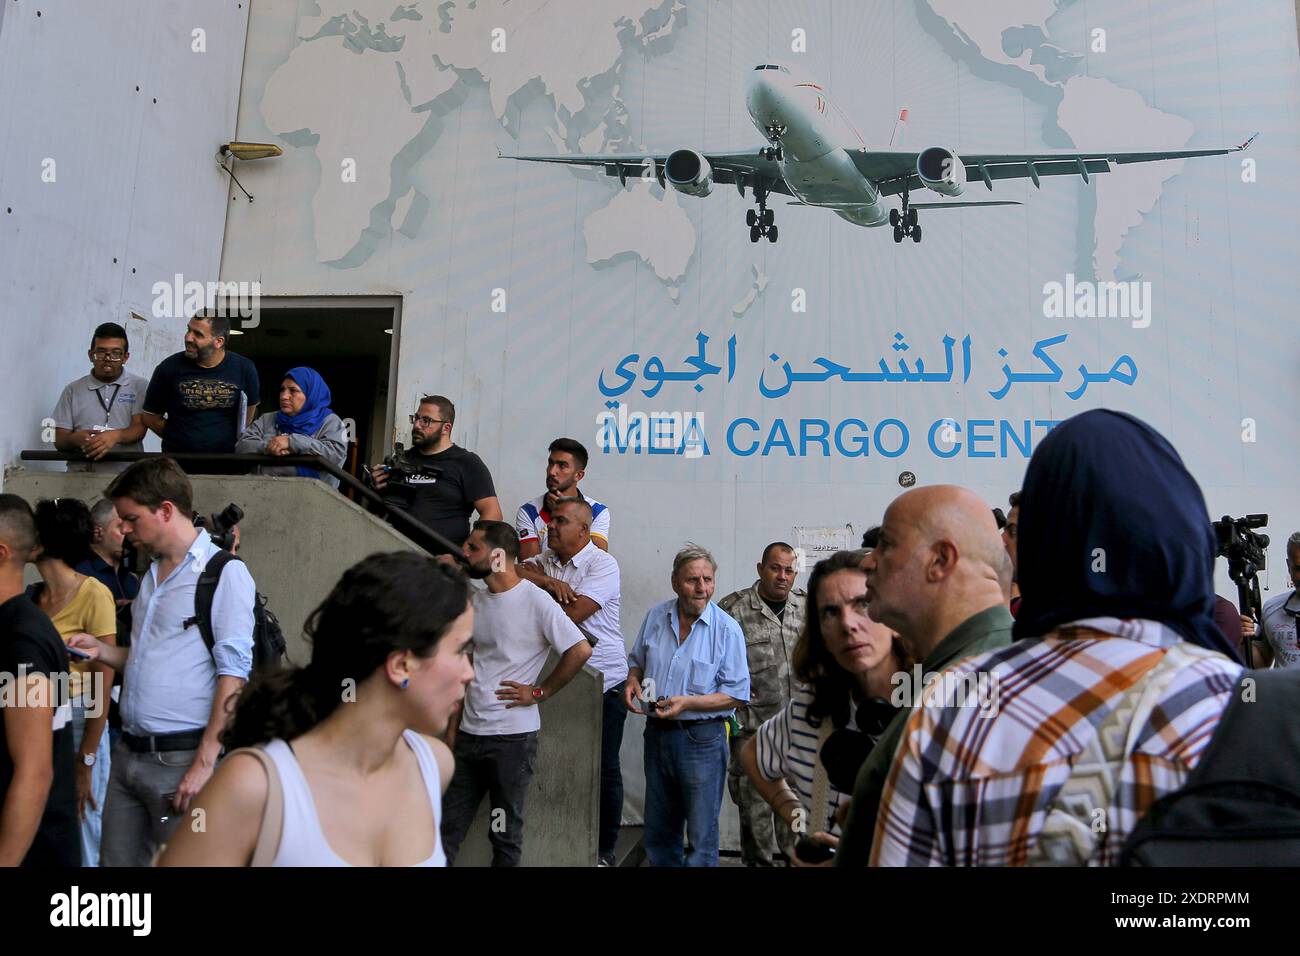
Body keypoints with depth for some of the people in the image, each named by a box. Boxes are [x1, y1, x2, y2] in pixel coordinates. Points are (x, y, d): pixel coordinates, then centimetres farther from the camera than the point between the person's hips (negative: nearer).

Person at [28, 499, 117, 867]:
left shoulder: (93, 595, -13)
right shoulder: (30, 595, 5)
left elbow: (102, 687, -13)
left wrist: (85, 762, -13)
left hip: (78, 726, -6)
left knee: (80, 839, 5)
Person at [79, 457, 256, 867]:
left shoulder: (225, 573, -10)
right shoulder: (152, 574, 15)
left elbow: (232, 675, -15)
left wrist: (204, 763, -18)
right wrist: (102, 651, 7)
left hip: (180, 758, -7)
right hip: (129, 755, 8)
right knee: (116, 860, 13)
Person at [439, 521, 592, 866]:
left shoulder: (535, 600, -13)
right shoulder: (477, 600, 8)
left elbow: (580, 650, -19)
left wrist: (540, 692, -13)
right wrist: (453, 727, 12)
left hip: (512, 736, -6)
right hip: (469, 733, 6)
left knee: (506, 833, 8)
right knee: (447, 828, 10)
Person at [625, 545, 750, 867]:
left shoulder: (727, 629, -11)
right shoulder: (655, 617, 3)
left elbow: (737, 694, -10)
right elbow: (637, 660, 18)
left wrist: (688, 703, -20)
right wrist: (633, 681, -4)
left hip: (702, 738, -5)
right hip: (657, 733, 5)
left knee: (702, 838, 2)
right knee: (658, 832, 18)